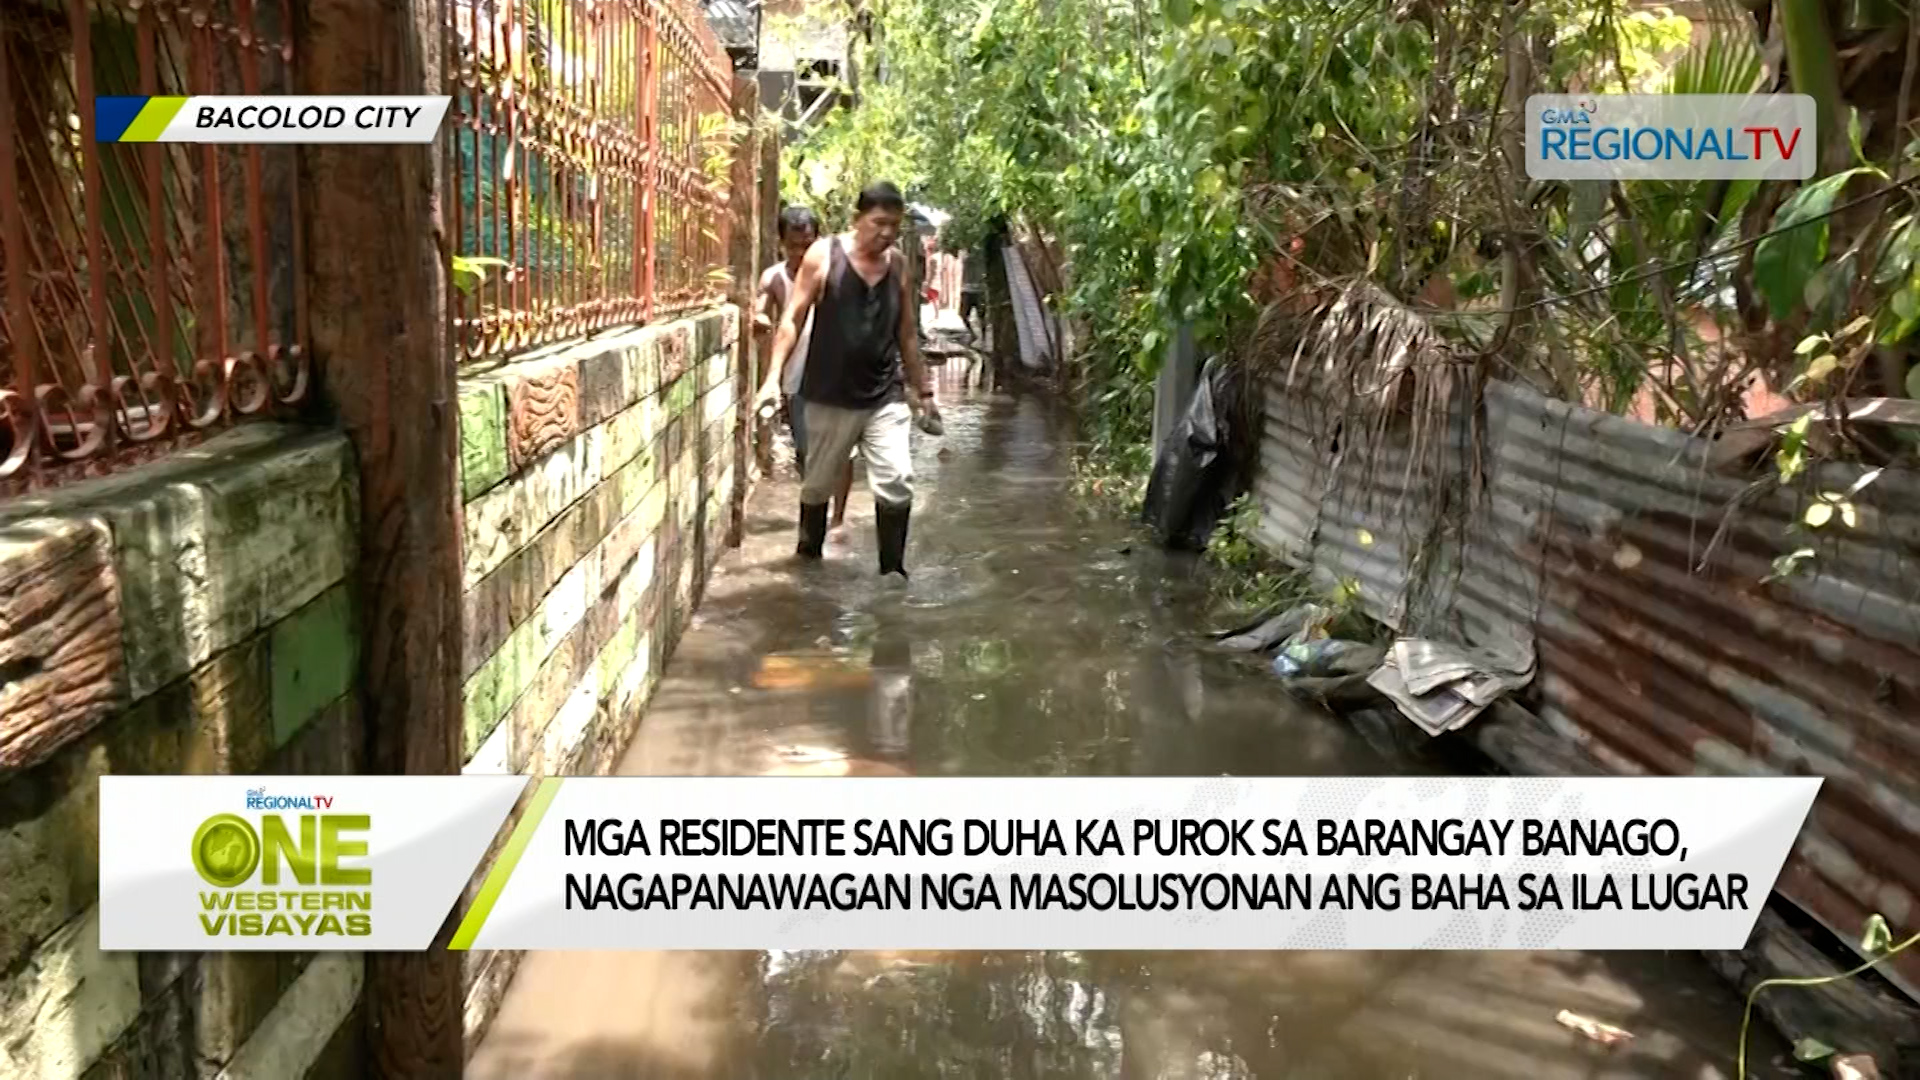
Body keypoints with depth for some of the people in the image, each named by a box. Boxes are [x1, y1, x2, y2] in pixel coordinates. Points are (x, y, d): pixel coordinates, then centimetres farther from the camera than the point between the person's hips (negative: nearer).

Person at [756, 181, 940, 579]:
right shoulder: (823, 255, -6)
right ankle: (808, 554, 36)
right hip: (829, 397, -2)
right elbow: (793, 318, -6)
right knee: (818, 483, 13)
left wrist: (923, 390, 15)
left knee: (897, 482, -10)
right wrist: (774, 375, -15)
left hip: (885, 397, 2)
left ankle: (893, 570, 1)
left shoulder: (899, 265, 4)